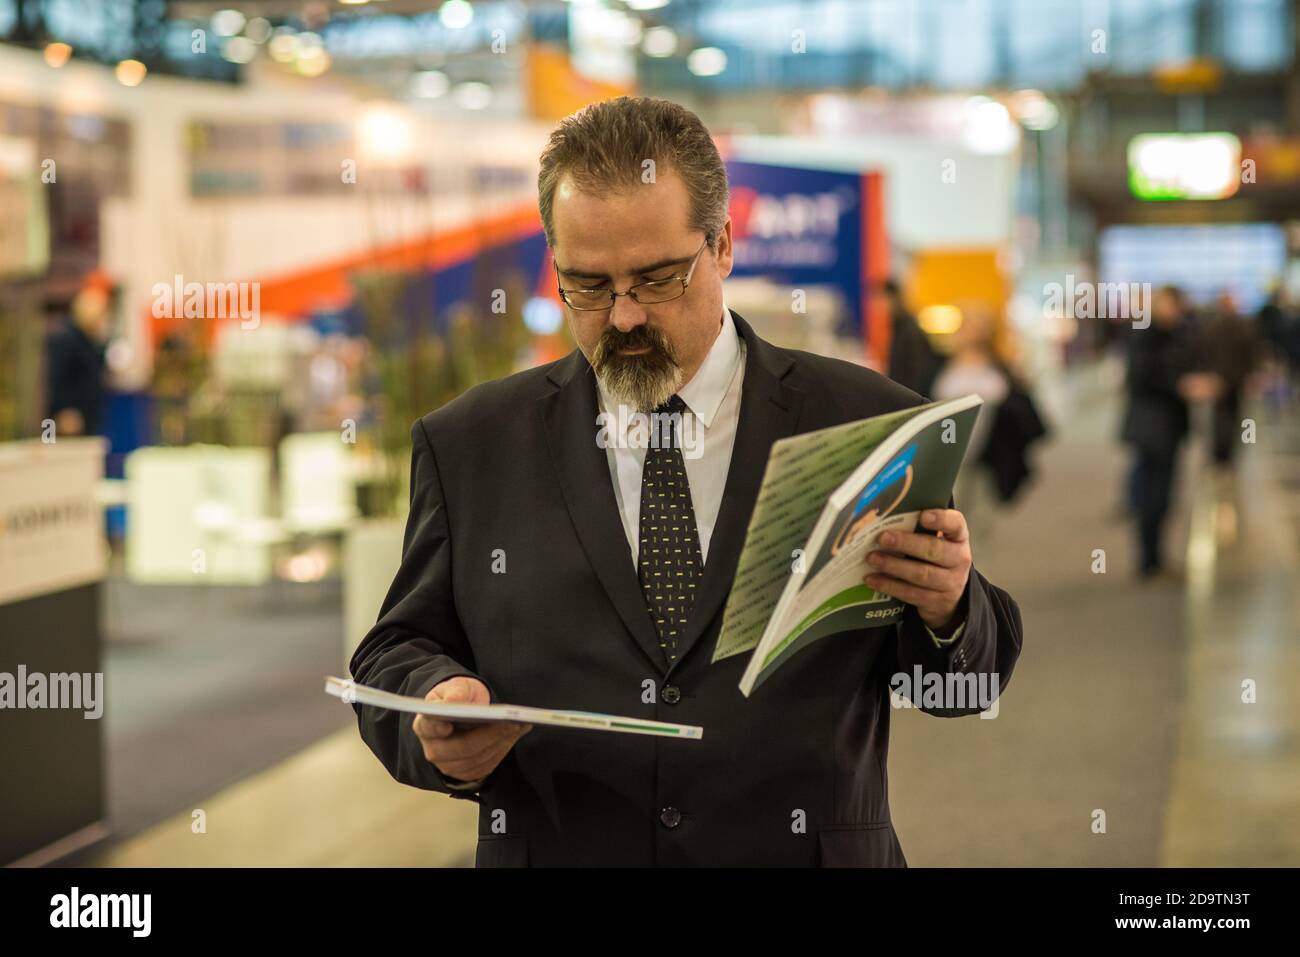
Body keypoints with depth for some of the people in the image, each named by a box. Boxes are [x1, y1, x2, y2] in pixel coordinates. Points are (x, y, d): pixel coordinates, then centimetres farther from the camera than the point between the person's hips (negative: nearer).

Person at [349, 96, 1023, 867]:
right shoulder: (468, 448, 8)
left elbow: (966, 683, 6)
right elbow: (396, 655, 11)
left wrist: (947, 610, -15)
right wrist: (439, 717, -10)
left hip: (803, 847, -2)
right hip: (551, 848, 2)